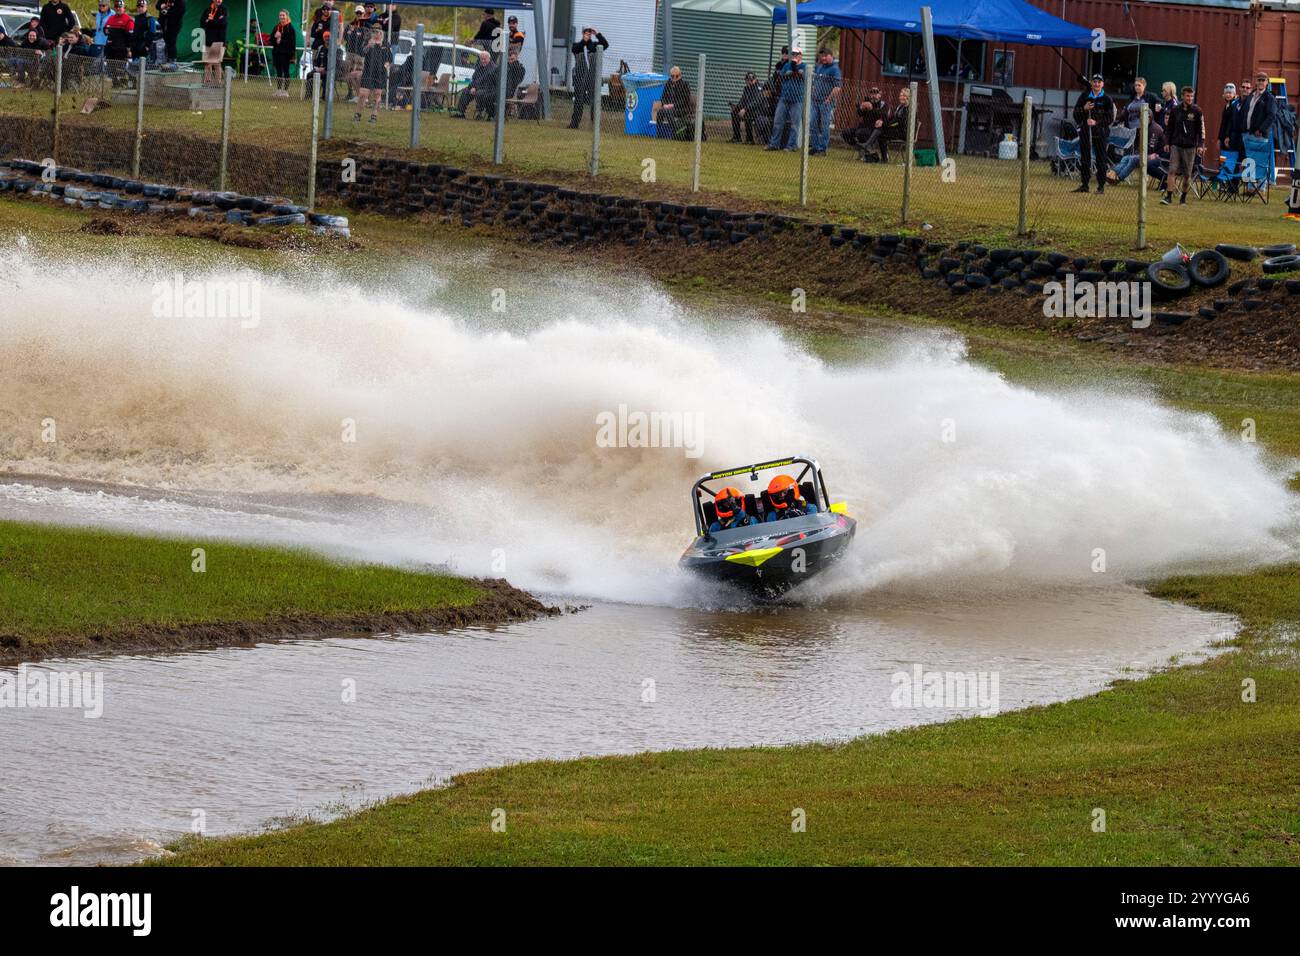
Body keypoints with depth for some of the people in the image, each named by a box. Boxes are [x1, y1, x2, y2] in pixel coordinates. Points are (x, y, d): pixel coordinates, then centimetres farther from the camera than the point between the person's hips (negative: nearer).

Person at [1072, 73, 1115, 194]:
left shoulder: (1107, 99, 0)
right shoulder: (1084, 96, 9)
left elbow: (1110, 118, -3)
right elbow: (1076, 114, 9)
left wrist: (1096, 122, -15)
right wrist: (1084, 109, -10)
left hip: (1100, 133, -3)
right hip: (1085, 132, 3)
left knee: (1100, 160, -2)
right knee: (1084, 160, 7)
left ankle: (1101, 186, 4)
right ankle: (1084, 185, 15)